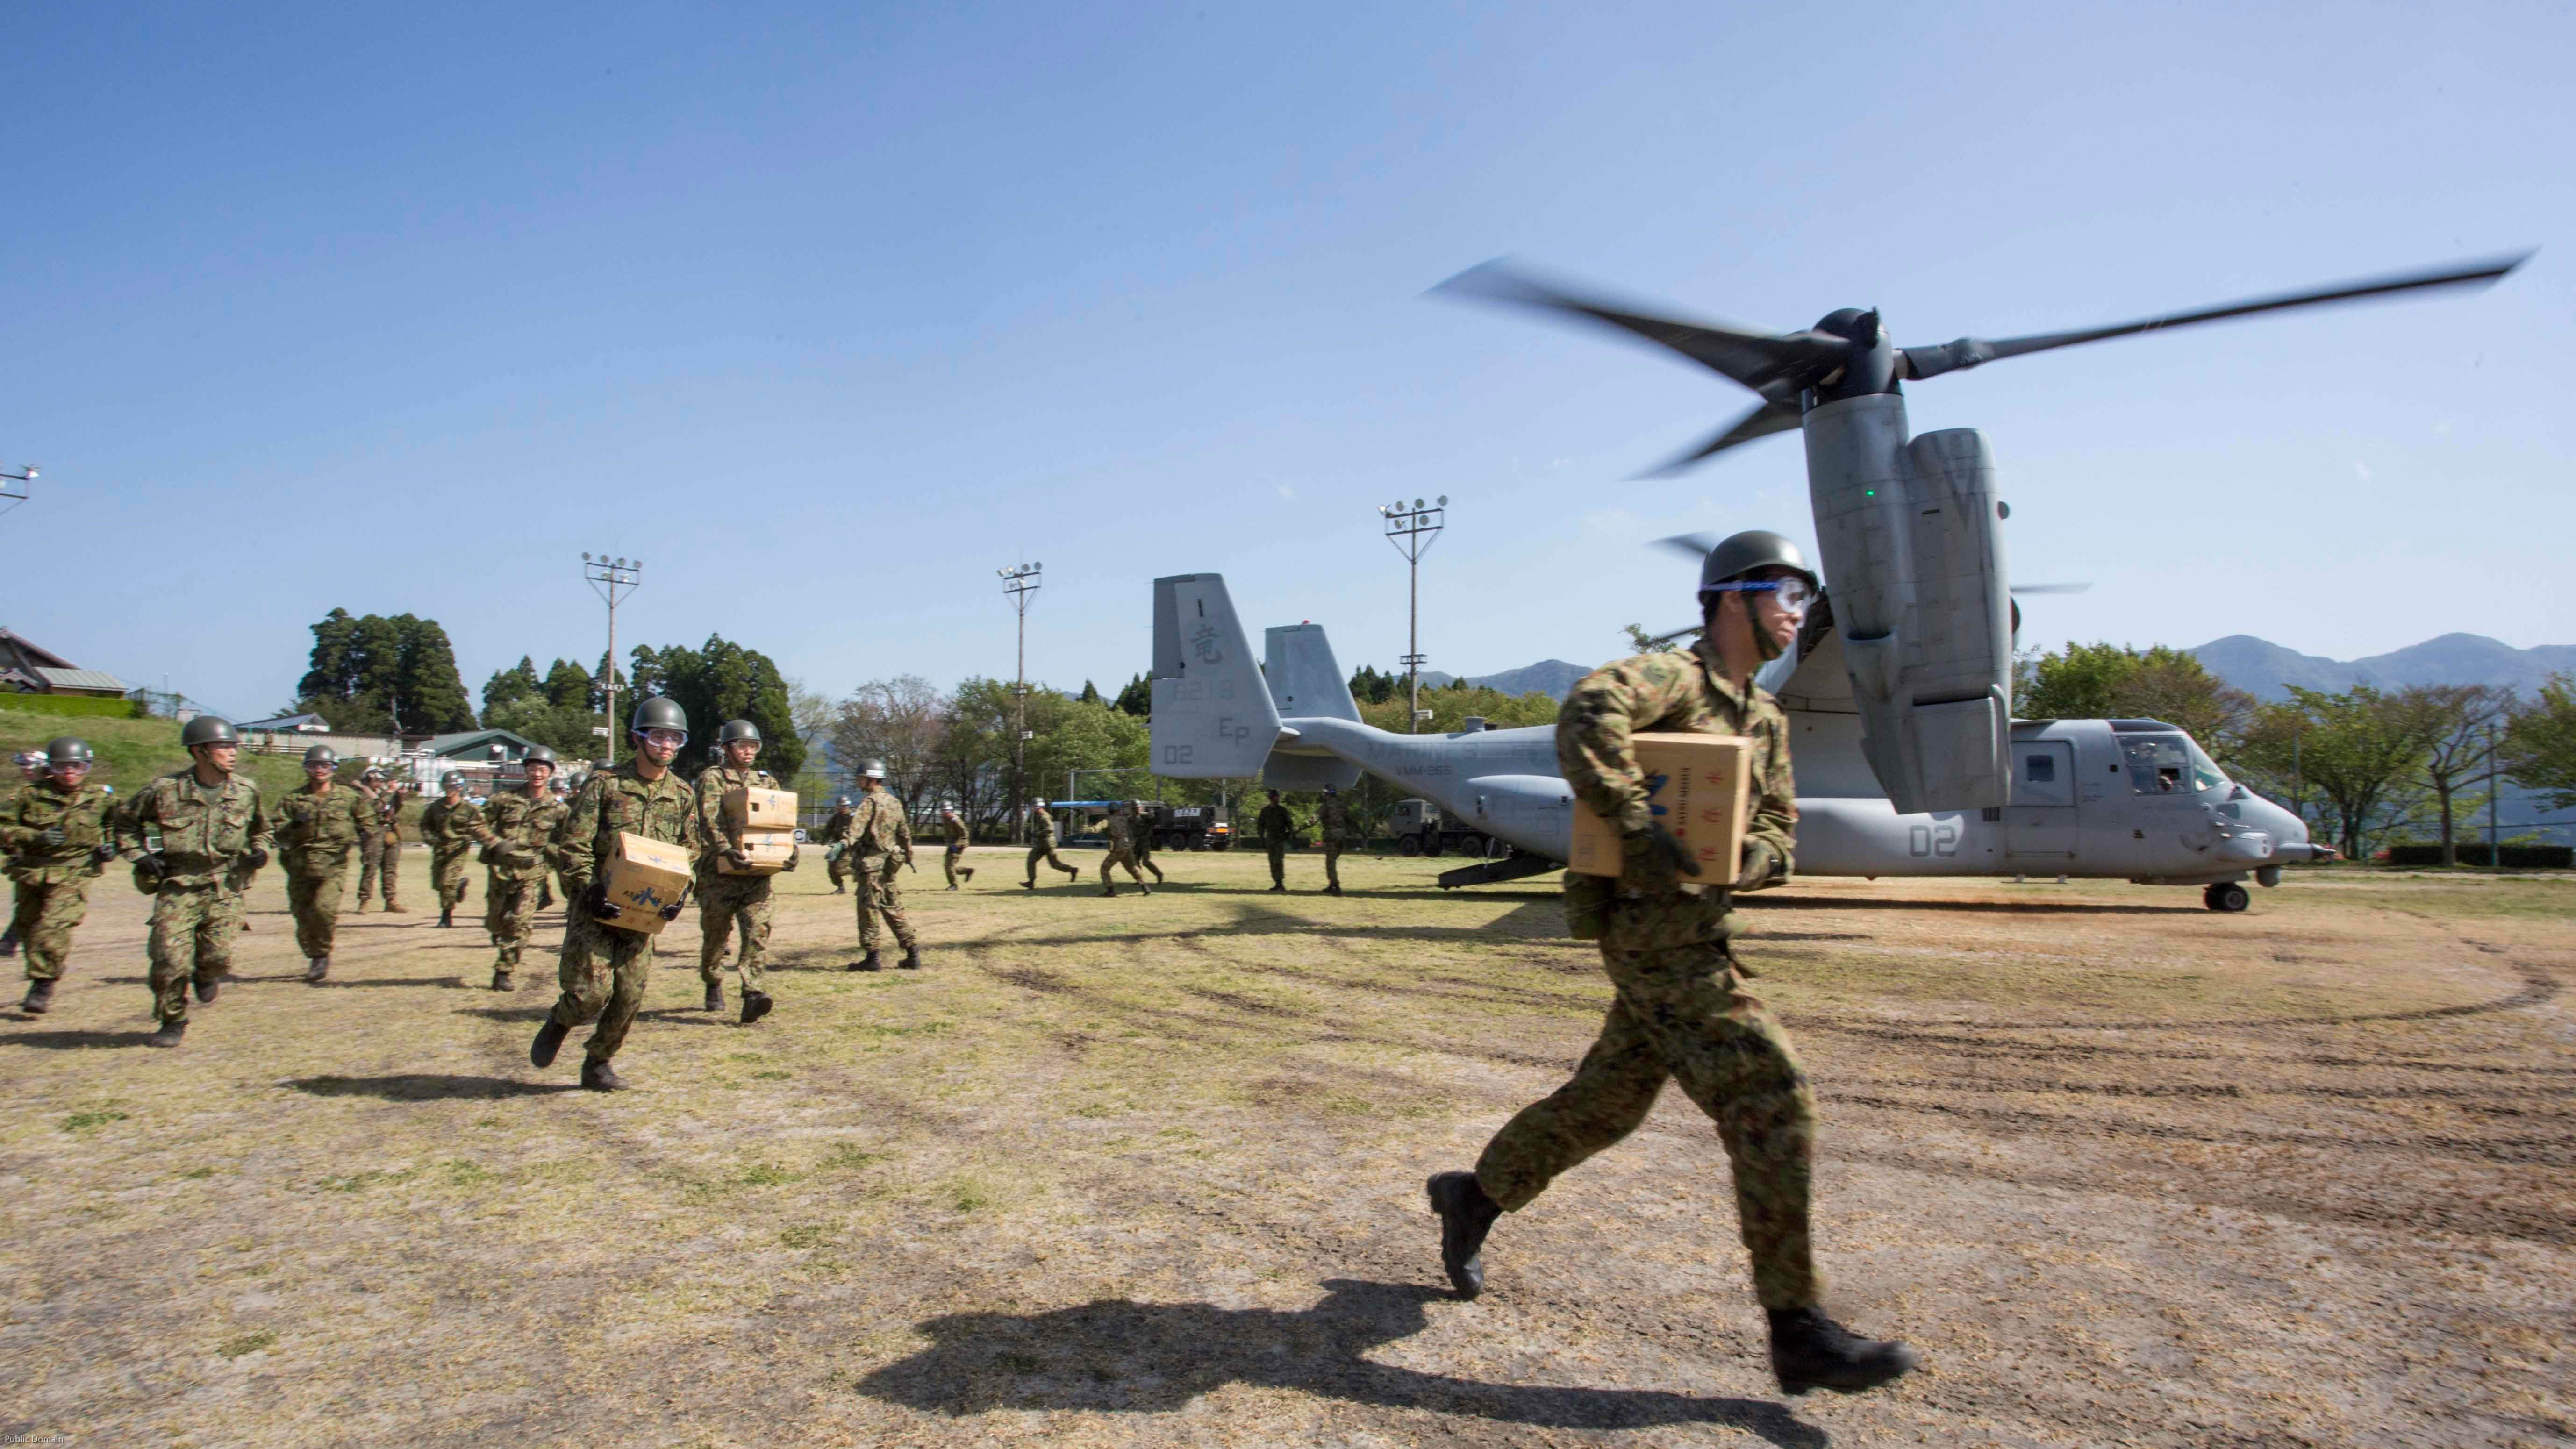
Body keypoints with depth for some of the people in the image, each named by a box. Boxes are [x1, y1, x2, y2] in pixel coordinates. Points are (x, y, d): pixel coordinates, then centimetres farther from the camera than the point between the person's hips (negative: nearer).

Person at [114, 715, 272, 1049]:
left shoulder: (246, 792, 3)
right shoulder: (165, 790, -5)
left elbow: (261, 830, 22)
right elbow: (126, 824, 12)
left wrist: (260, 851, 3)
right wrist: (140, 856, -1)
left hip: (226, 888, 1)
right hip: (178, 886, -1)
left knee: (217, 954, -10)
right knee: (170, 958, -6)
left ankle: (206, 975, 29)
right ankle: (172, 1021, 17)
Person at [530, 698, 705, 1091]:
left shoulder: (682, 796, 7)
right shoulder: (604, 784, -5)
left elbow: (689, 855, 11)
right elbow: (572, 844, -6)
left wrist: (679, 896, -5)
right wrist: (588, 889, -18)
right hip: (596, 907, -3)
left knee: (630, 996, 3)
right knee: (593, 992, -7)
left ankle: (598, 1063, 23)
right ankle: (559, 1022, 27)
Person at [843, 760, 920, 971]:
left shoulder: (869, 802, -10)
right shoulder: (895, 803, 14)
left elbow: (856, 829, -25)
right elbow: (904, 833, 21)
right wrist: (908, 854, 32)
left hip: (871, 862, -8)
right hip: (890, 863, 8)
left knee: (869, 909, -1)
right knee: (893, 908, 12)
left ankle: (872, 958, 1)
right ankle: (913, 955, 10)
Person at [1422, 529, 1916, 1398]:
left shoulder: (1766, 721, 17)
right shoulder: (1674, 677, -10)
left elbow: (1777, 839, 12)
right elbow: (1590, 711, -33)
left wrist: (1738, 860, -12)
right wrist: (1641, 830, -33)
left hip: (1691, 934, 10)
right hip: (1658, 937, -9)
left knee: (1608, 1101, 17)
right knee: (1772, 1101, -11)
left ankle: (1473, 1198, 35)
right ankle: (1798, 1331, -3)